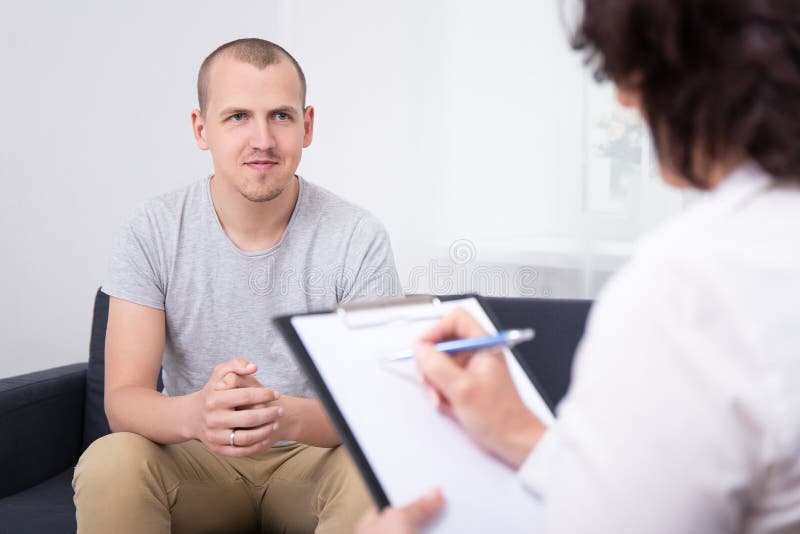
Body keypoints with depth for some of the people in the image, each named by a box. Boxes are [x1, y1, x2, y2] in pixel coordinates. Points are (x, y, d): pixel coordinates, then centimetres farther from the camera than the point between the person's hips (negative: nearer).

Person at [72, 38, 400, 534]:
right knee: (110, 462, -30)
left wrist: (288, 416, -38)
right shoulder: (151, 233, -8)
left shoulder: (359, 237, -11)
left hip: (313, 456, 0)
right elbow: (123, 398, -13)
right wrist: (193, 415, -38)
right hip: (193, 460, 1)